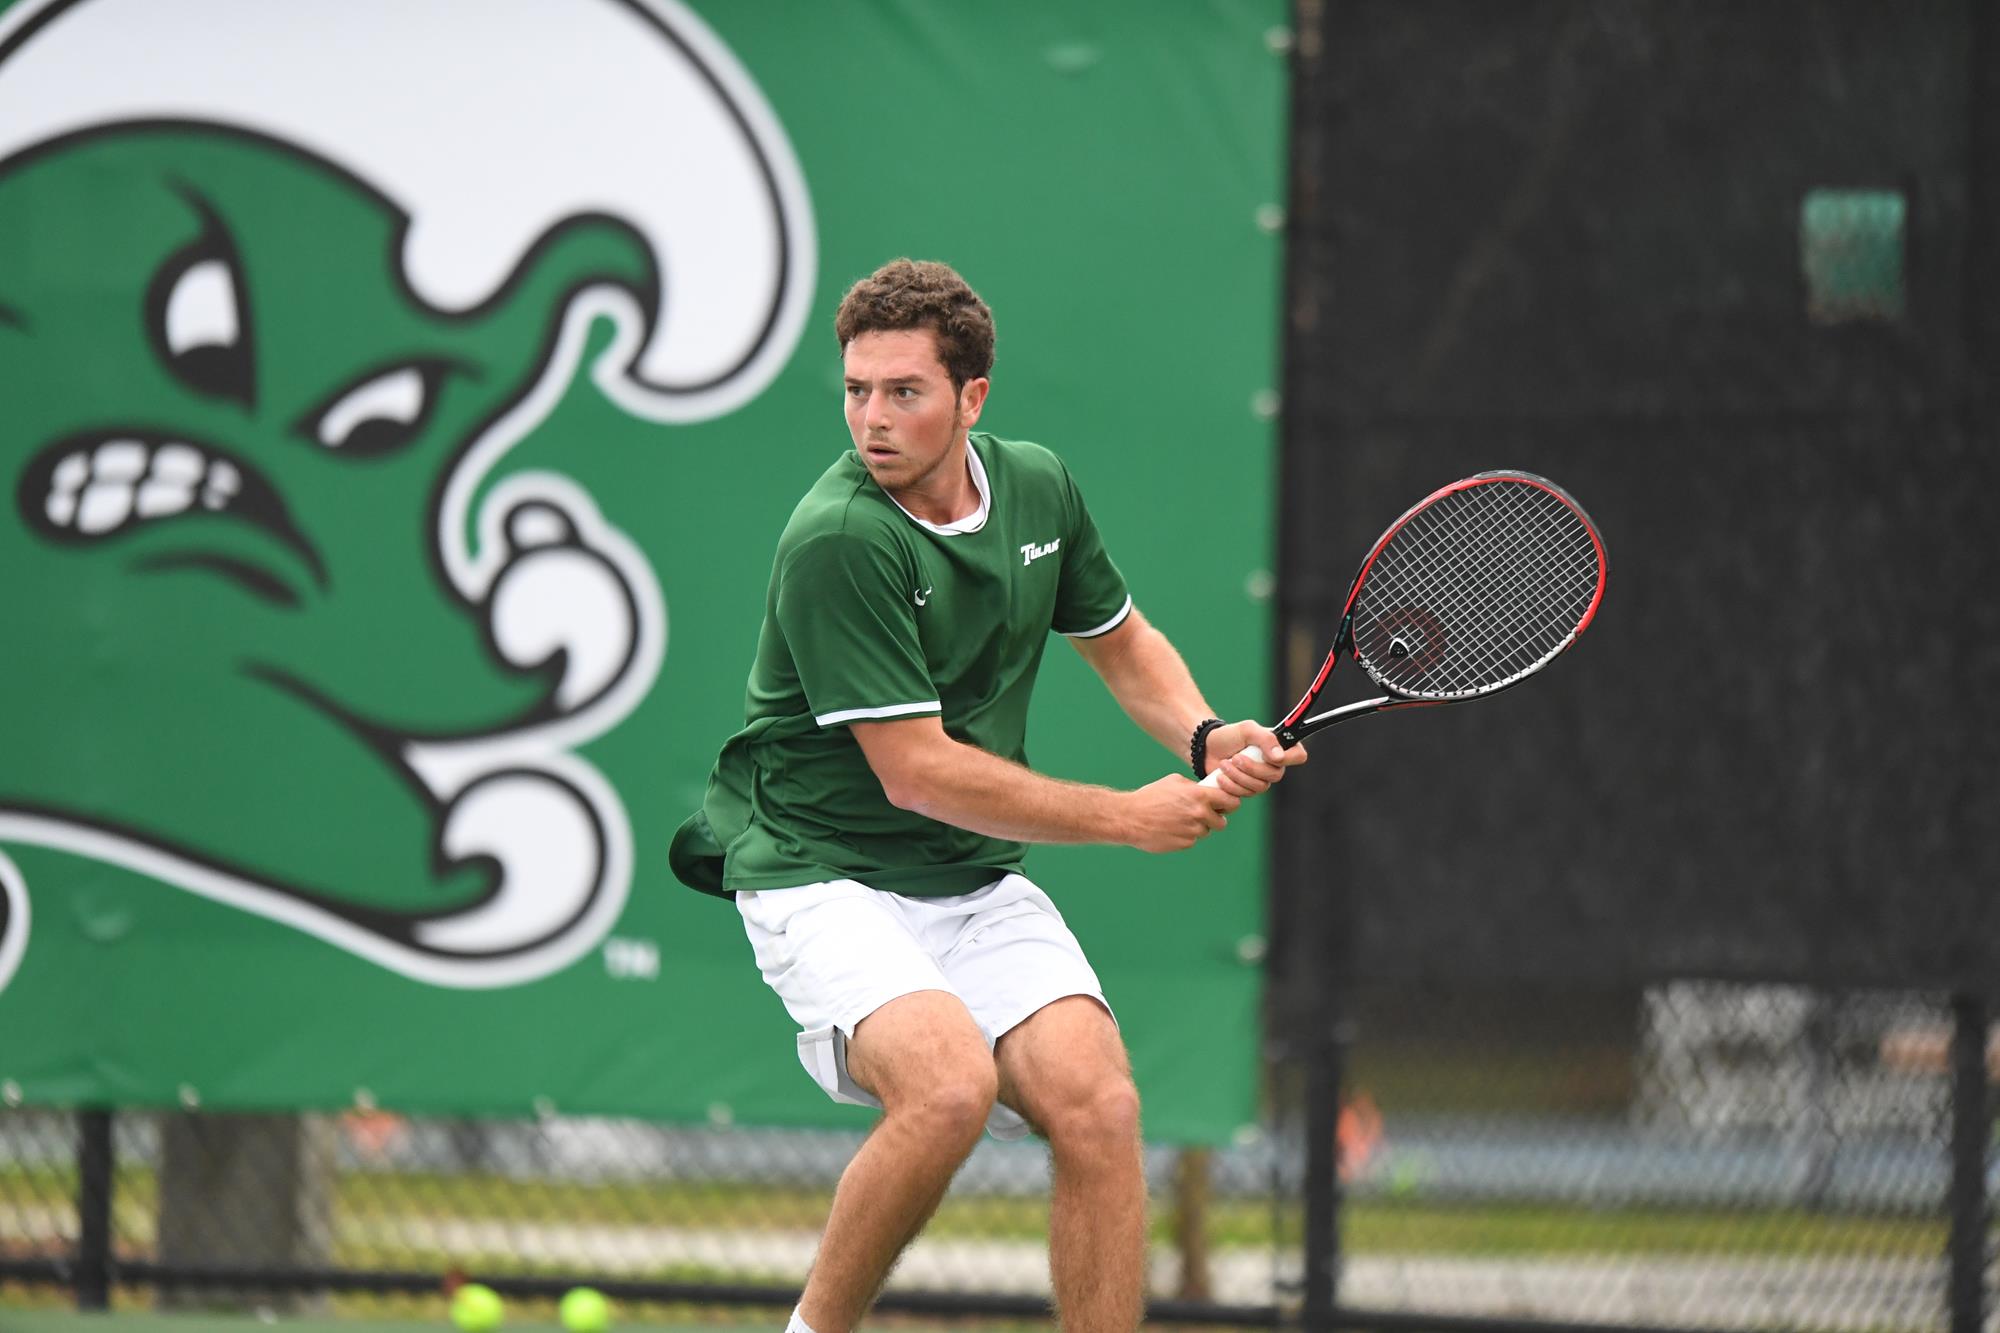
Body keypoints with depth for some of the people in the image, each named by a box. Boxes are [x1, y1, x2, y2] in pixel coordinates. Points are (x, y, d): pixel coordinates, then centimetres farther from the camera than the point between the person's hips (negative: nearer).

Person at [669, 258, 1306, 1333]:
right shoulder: (839, 541, -20)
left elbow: (1121, 641, 21)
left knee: (1098, 1105, -16)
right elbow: (917, 770, -21)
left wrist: (1208, 739, -1)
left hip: (979, 882, 6)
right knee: (949, 1086, -30)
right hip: (828, 872, -6)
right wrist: (1131, 817, -16)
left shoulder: (1038, 487, 2)